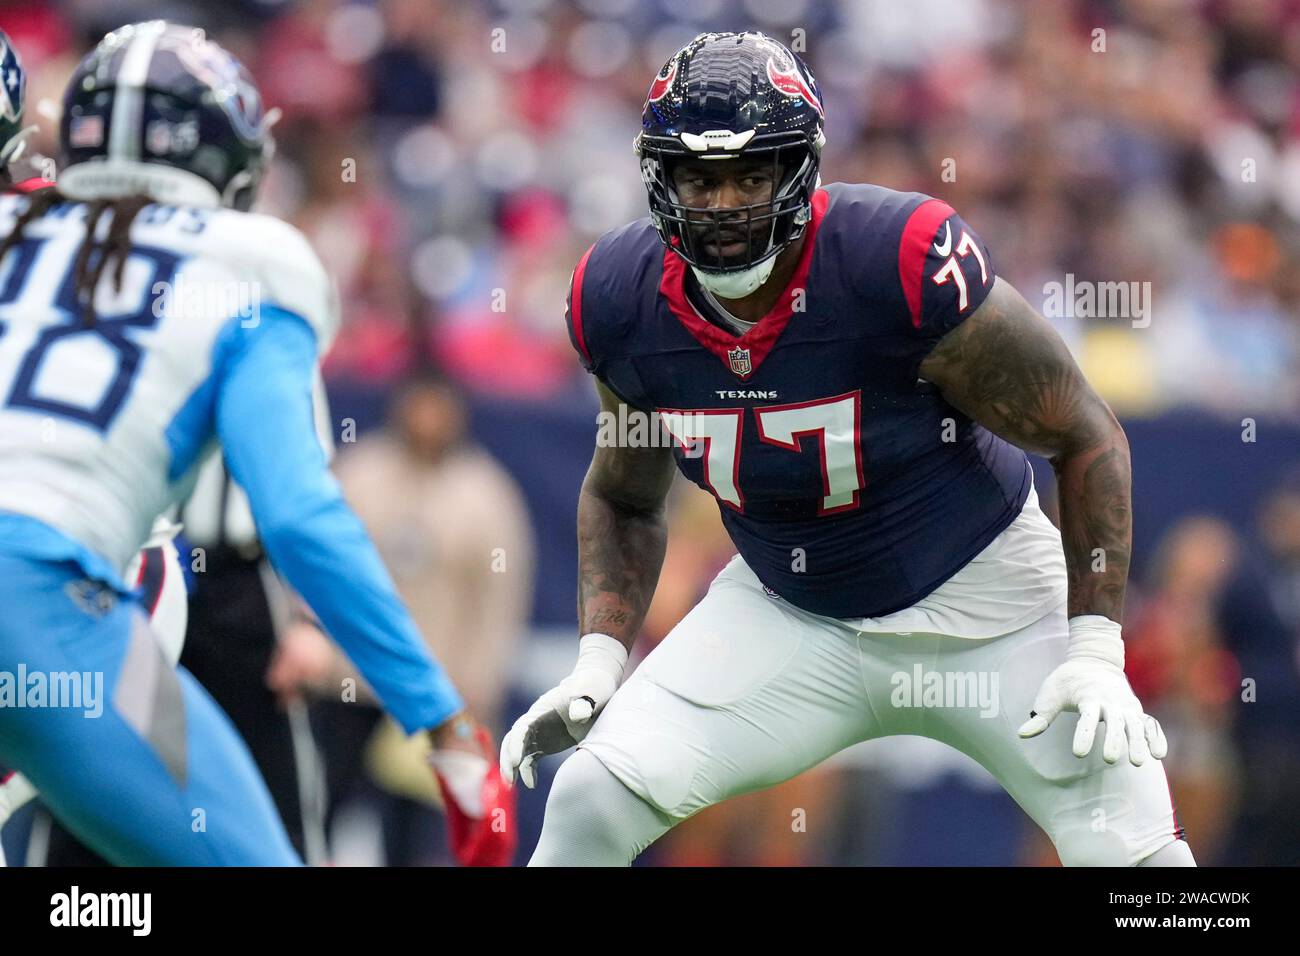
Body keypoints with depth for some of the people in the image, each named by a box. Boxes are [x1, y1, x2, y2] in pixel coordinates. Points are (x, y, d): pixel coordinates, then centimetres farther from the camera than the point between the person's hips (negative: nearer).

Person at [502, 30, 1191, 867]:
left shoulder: (905, 262, -28)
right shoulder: (623, 302, -13)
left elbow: (1085, 437, -16)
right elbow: (624, 498, 8)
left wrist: (1095, 651, -19)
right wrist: (596, 665, -5)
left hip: (981, 604, -3)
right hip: (787, 616, 3)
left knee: (1133, 850, -11)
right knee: (591, 802, -10)